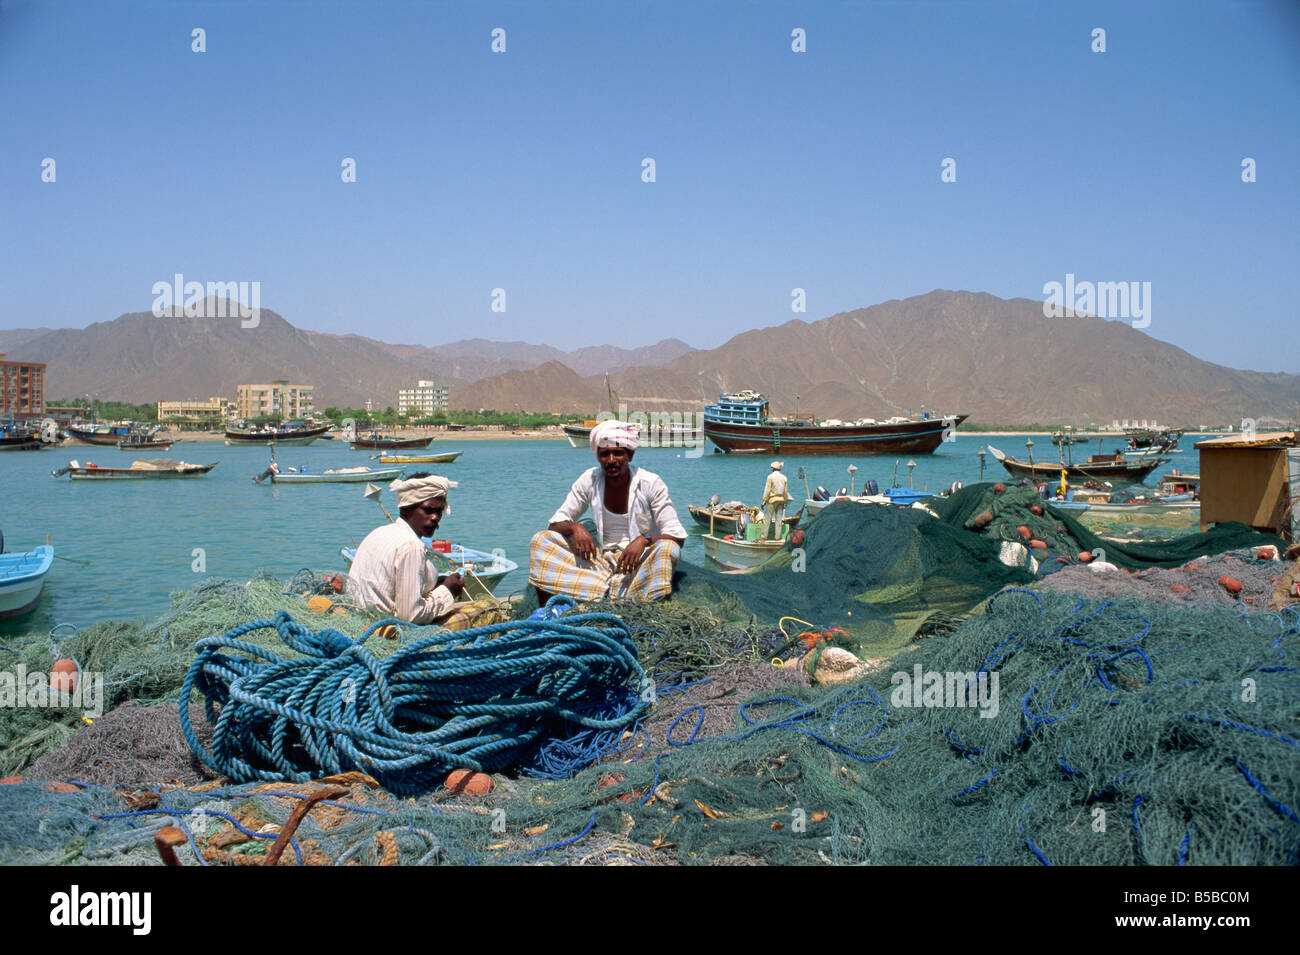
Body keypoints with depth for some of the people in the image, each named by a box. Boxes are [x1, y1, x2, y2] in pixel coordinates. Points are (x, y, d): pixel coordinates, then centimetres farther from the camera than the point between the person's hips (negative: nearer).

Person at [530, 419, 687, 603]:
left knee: (667, 549, -36)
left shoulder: (651, 483, -9)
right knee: (541, 540, -13)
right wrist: (574, 528, -20)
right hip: (601, 558, 3)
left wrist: (644, 540, -31)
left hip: (640, 561, -3)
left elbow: (677, 536, -12)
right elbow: (556, 524, 3)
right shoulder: (589, 480, 0)